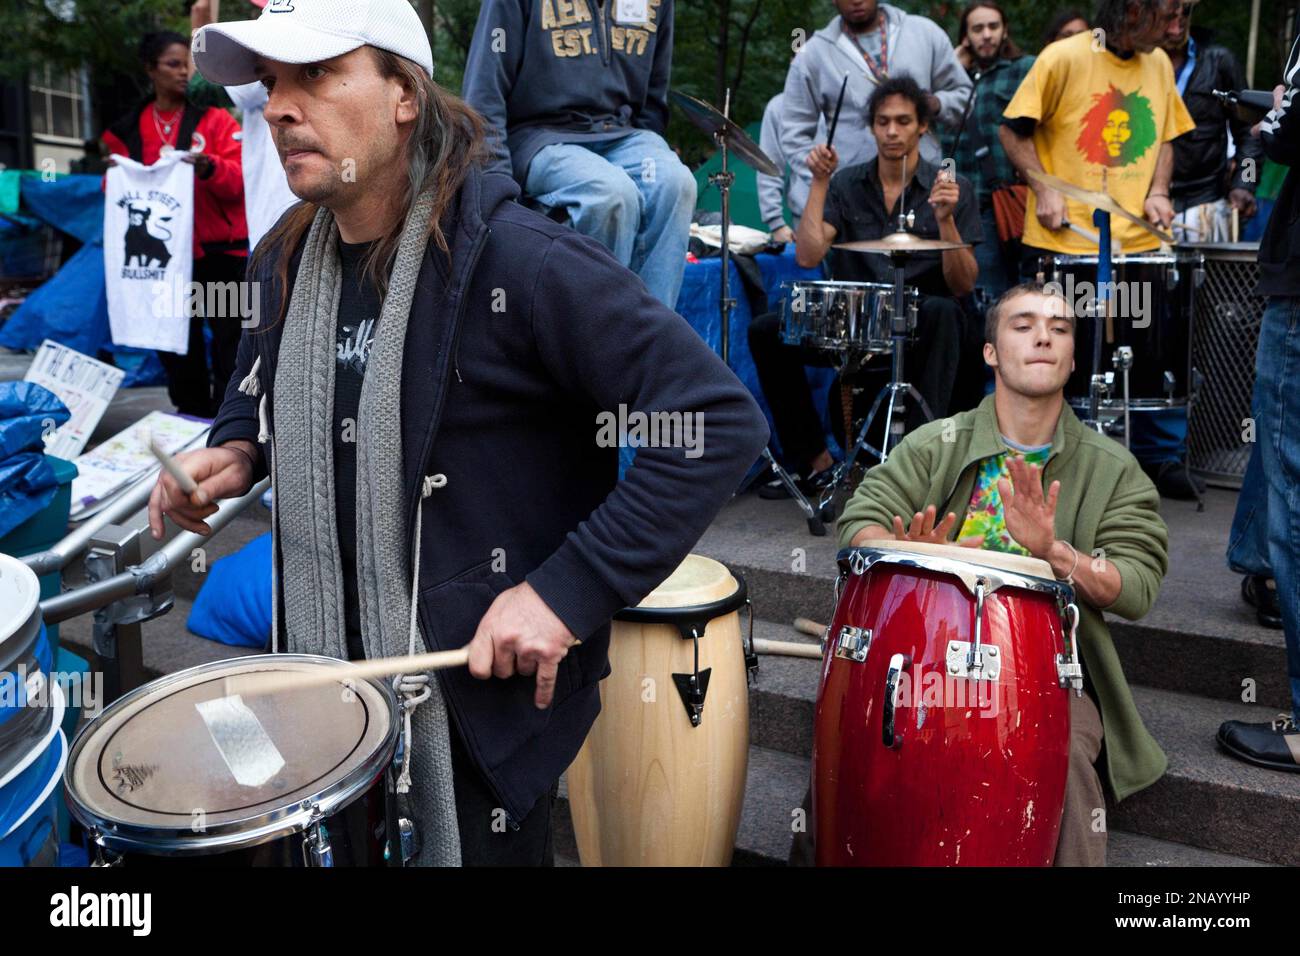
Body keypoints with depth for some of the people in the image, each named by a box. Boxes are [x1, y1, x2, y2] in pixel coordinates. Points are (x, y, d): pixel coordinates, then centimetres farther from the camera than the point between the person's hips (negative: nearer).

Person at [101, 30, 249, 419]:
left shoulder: (214, 118, 2)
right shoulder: (128, 129, 9)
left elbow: (241, 181, -7)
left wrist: (210, 168, -27)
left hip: (219, 251, -3)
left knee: (229, 343, -3)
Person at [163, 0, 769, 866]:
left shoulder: (519, 262, -23)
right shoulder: (290, 259, 0)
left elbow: (722, 421, -25)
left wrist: (570, 591, -27)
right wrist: (236, 450, 1)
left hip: (486, 684, -6)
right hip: (322, 677, 7)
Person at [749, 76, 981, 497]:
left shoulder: (952, 188, 0)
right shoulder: (846, 185, 7)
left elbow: (964, 285, -8)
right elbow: (808, 257, -7)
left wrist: (946, 220, -22)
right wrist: (819, 182, -8)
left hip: (918, 330, -2)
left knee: (942, 312, -36)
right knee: (765, 331, -17)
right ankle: (815, 461, -5)